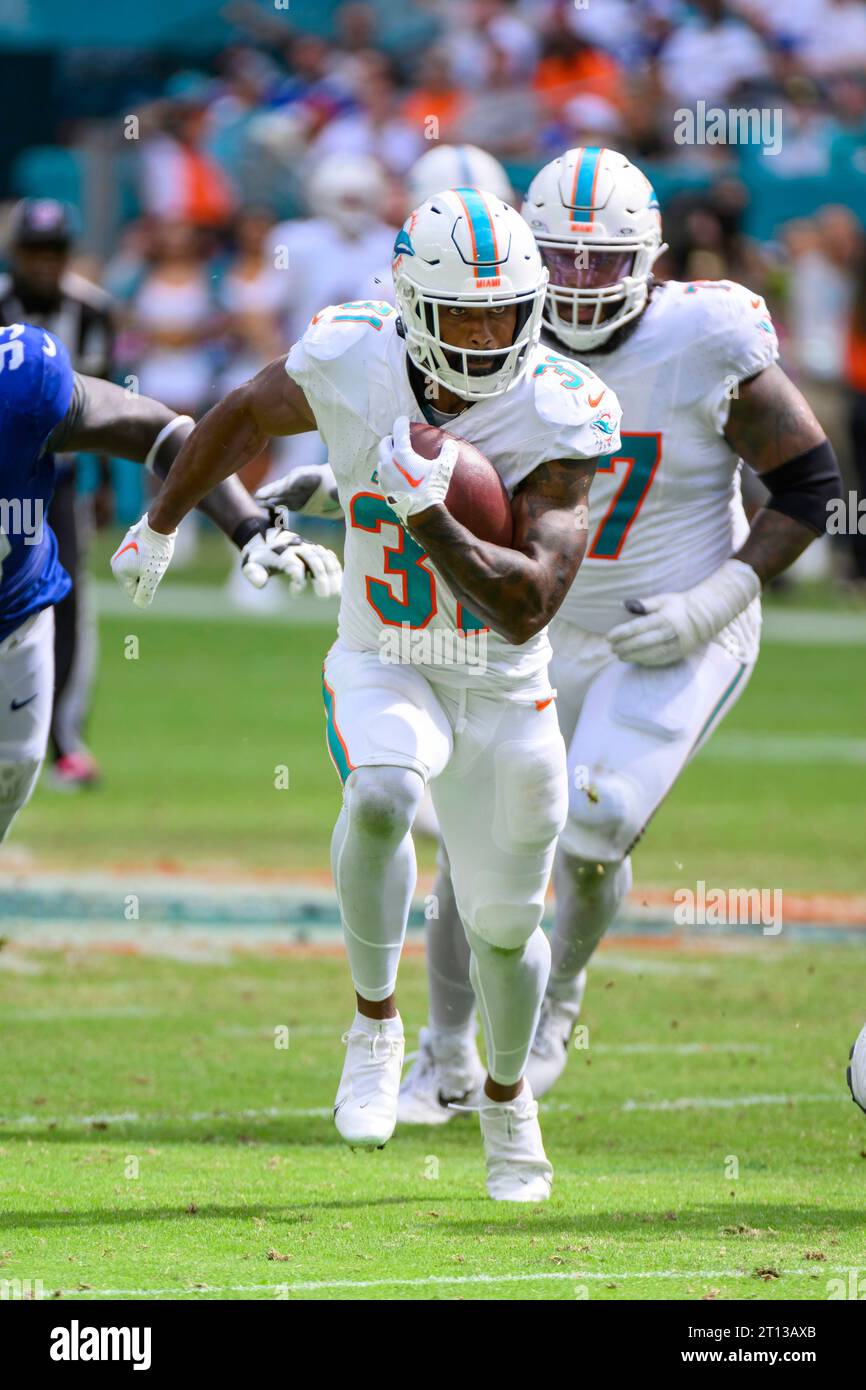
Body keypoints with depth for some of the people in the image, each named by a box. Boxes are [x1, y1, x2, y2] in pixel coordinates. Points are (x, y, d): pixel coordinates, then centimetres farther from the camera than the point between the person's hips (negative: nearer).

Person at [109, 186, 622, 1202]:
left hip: (505, 690, 1)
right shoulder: (351, 366, -18)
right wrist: (163, 522, 21)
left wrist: (430, 518, -41)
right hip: (382, 670, -1)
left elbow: (526, 610, -27)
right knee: (382, 794, -35)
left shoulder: (556, 416, -22)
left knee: (504, 927, 12)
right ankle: (375, 1023, -12)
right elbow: (247, 415, 7)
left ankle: (506, 1092, 44)